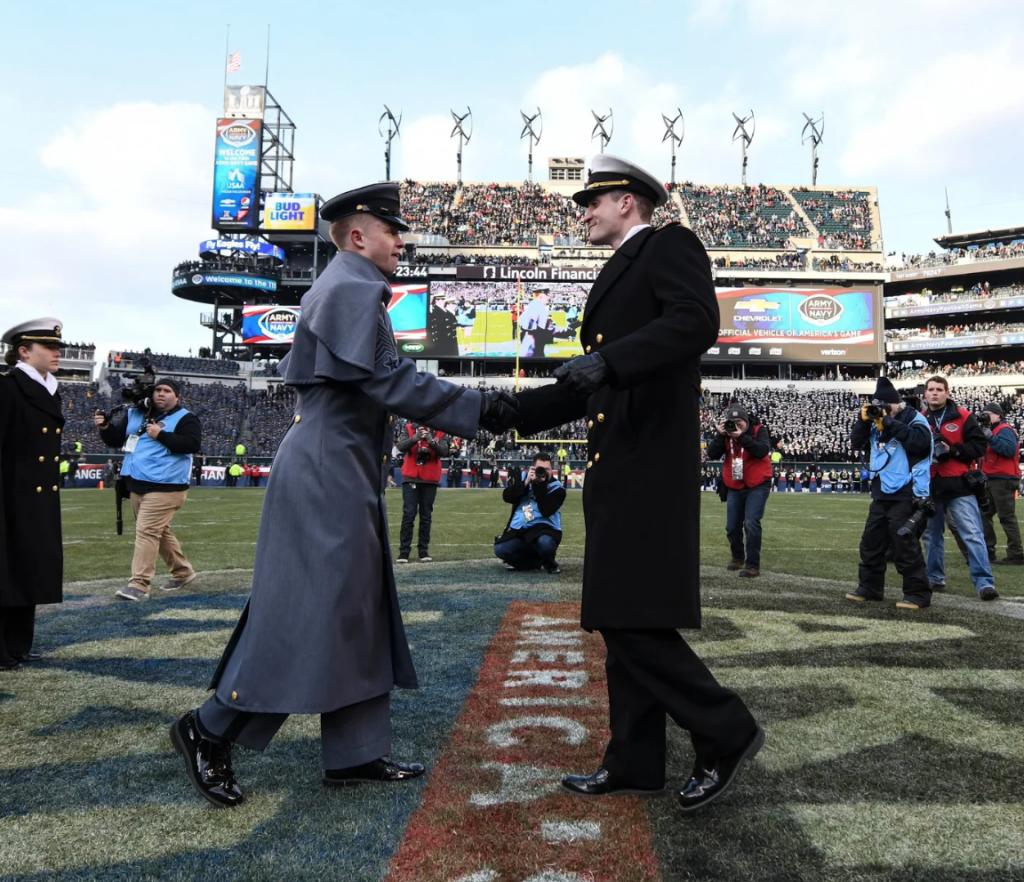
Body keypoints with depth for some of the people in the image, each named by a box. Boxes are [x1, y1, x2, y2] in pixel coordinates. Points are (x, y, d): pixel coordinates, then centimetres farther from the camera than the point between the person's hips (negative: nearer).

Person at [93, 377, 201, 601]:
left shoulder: (185, 419, -6)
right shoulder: (135, 414, 13)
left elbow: (193, 444, -21)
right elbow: (116, 440, 14)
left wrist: (161, 435, -24)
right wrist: (105, 427, -7)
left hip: (165, 488, -8)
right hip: (137, 486, 8)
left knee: (146, 531, -13)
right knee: (159, 532, 16)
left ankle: (139, 584, -10)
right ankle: (183, 572, 30)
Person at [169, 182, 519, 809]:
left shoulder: (348, 289, 21)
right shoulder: (353, 290, -11)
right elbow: (387, 381, -19)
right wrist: (479, 408, -17)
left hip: (345, 476, 11)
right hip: (328, 475, -11)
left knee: (358, 612, 11)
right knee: (310, 610, -6)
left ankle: (357, 753, 19)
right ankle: (211, 730, 8)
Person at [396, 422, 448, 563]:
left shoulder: (439, 431, 3)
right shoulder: (410, 428, 2)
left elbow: (444, 451, -11)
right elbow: (401, 447, -12)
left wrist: (431, 440, -28)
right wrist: (415, 438, -29)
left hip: (430, 479, 1)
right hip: (411, 478, -1)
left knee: (426, 516, 6)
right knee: (408, 515, -3)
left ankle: (424, 551, 12)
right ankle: (403, 552, -1)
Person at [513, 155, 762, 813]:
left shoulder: (671, 244, 0)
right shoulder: (619, 273, 26)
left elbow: (698, 321, -20)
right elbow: (590, 388, 24)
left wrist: (610, 359, -28)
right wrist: (511, 413, 17)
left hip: (648, 466, -10)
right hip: (616, 467, 10)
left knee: (631, 617, -10)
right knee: (621, 620, 9)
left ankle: (726, 732, 6)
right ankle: (635, 762, 18)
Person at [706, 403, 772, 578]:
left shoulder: (758, 430, -9)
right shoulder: (725, 434, 1)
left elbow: (762, 451, -26)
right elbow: (712, 454, -10)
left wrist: (742, 437, -29)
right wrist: (720, 435, -21)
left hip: (757, 486, -5)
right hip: (735, 488, 5)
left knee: (751, 523, -19)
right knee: (732, 527, 8)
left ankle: (753, 565, -12)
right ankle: (738, 557, 34)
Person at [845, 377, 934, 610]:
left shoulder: (915, 420, -8)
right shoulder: (877, 423, 12)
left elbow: (919, 442, -27)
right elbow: (857, 443, 11)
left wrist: (890, 423, -24)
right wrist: (863, 420, -5)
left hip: (906, 497, -8)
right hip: (881, 496, 8)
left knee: (905, 547, -6)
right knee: (871, 543, 14)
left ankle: (918, 594, 3)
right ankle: (869, 588, 25)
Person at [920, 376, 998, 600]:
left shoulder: (963, 417, -2)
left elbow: (980, 445, -5)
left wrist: (953, 450, -17)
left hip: (959, 486, -3)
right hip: (930, 487, 4)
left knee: (973, 534, -7)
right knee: (932, 535, 13)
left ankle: (984, 582, -6)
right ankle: (935, 578, 25)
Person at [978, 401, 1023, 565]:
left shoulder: (1004, 430, -9)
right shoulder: (991, 430, 20)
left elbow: (1010, 450, -26)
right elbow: (984, 454, 18)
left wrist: (990, 437, -25)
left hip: (1003, 480, -10)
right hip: (992, 480, 11)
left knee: (1007, 518, -9)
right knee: (983, 514, 14)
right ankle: (988, 552, 19)